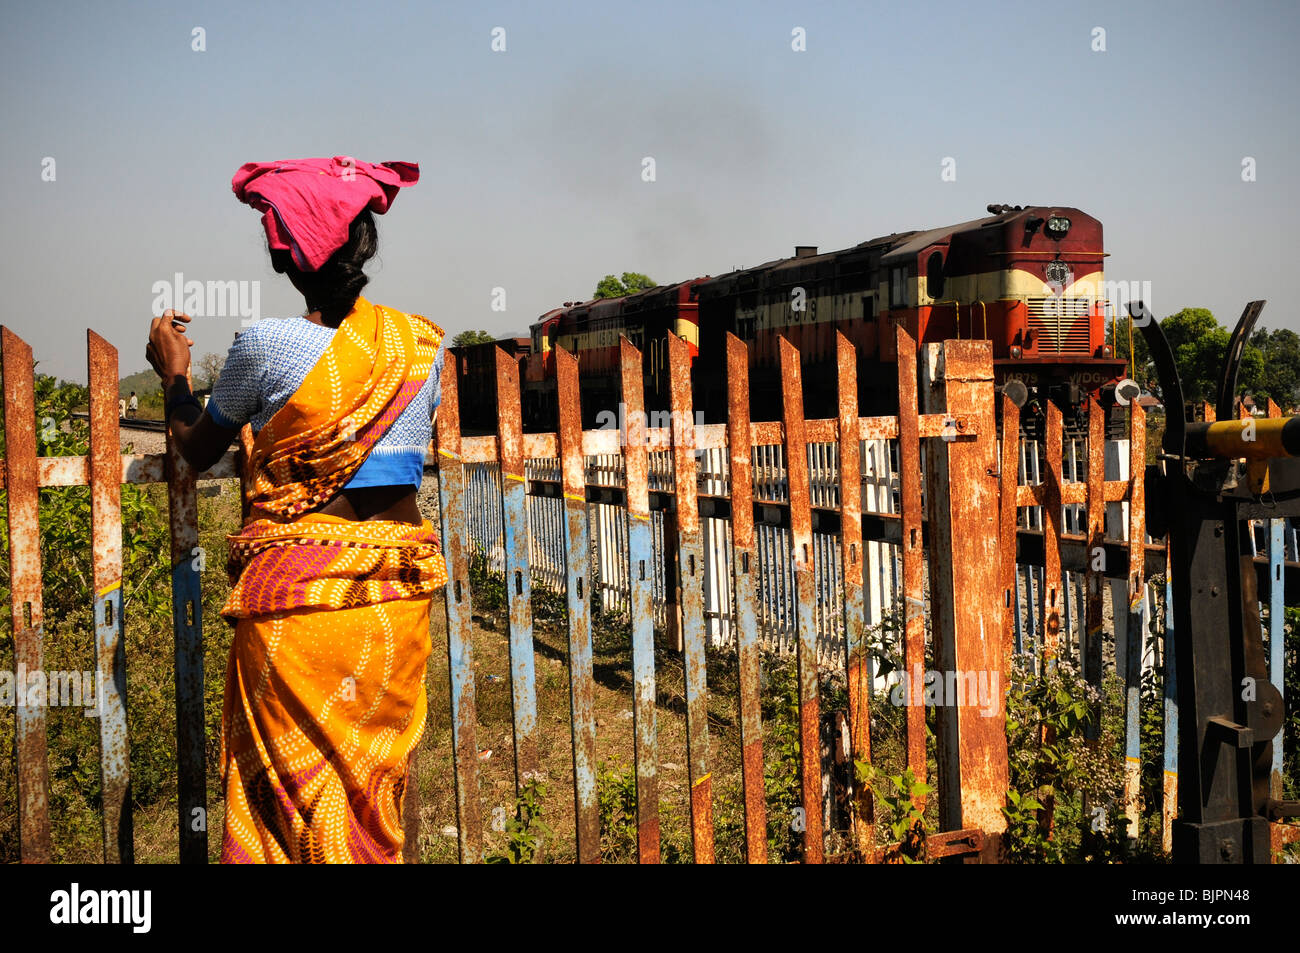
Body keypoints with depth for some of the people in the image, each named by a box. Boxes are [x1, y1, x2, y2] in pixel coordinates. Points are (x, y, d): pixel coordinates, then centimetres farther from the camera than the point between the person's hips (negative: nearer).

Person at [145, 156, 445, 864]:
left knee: (291, 785, 5)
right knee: (375, 788, 14)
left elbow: (196, 449, 7)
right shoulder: (421, 344, 2)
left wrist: (174, 375, 26)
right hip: (398, 588, 4)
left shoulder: (266, 344, -9)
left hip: (294, 587, -4)